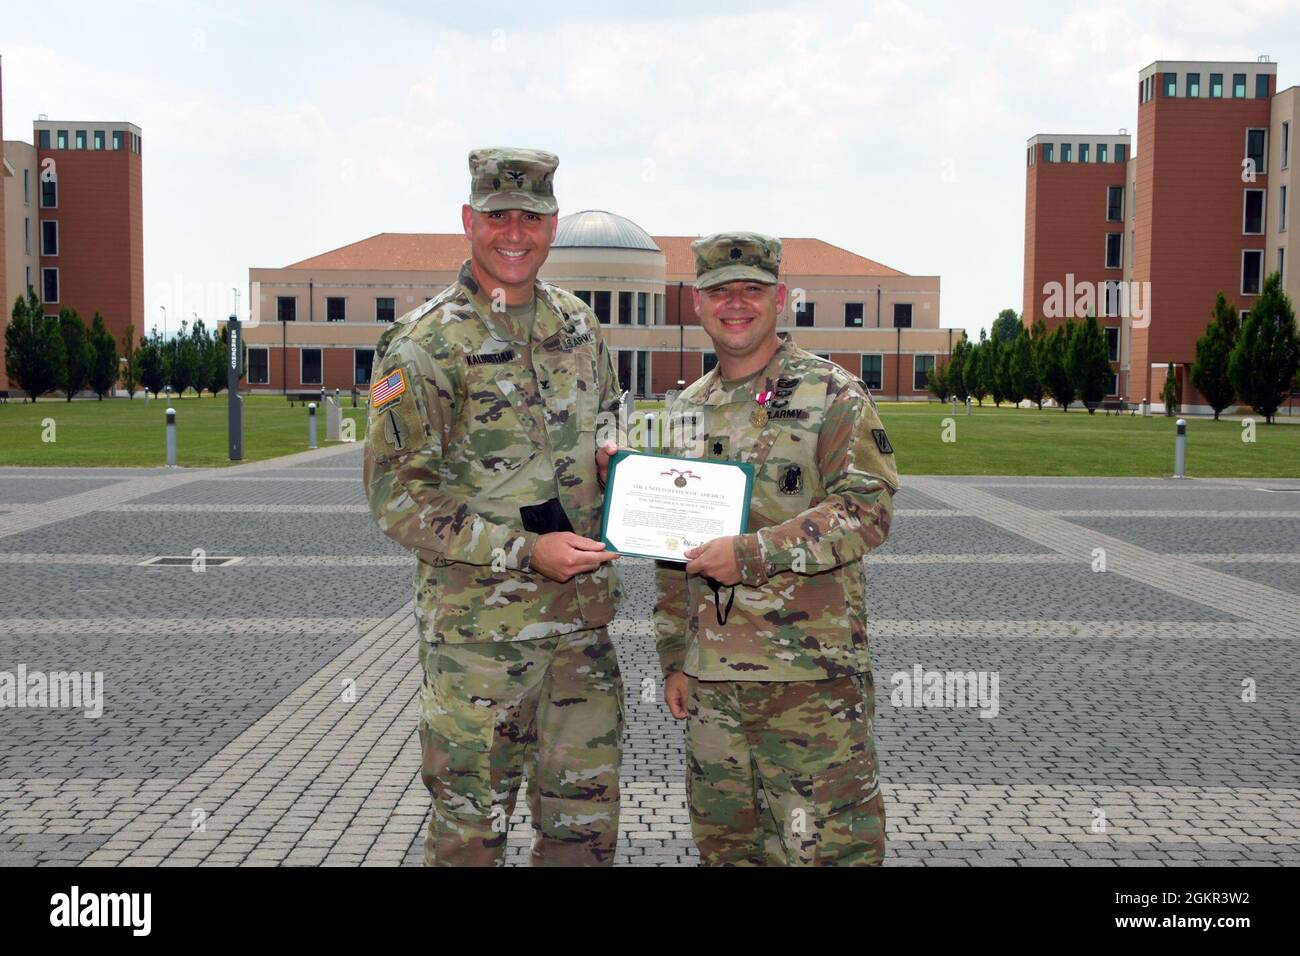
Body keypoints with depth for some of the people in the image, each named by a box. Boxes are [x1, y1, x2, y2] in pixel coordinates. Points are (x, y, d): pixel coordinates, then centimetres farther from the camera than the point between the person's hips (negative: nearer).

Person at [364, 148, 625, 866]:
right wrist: (526, 550, -20)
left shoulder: (578, 327, 8)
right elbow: (396, 497, -14)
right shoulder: (423, 344, -11)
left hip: (582, 616, 5)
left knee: (586, 817, 13)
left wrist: (611, 464, -1)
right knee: (472, 820, 8)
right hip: (478, 623, -5)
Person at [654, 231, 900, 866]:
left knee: (825, 843, -2)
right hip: (710, 676, 6)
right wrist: (674, 660, 15)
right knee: (725, 843, 16)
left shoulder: (833, 396, -4)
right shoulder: (687, 411, 14)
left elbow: (868, 508, -16)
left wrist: (752, 554, -22)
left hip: (811, 675, -6)